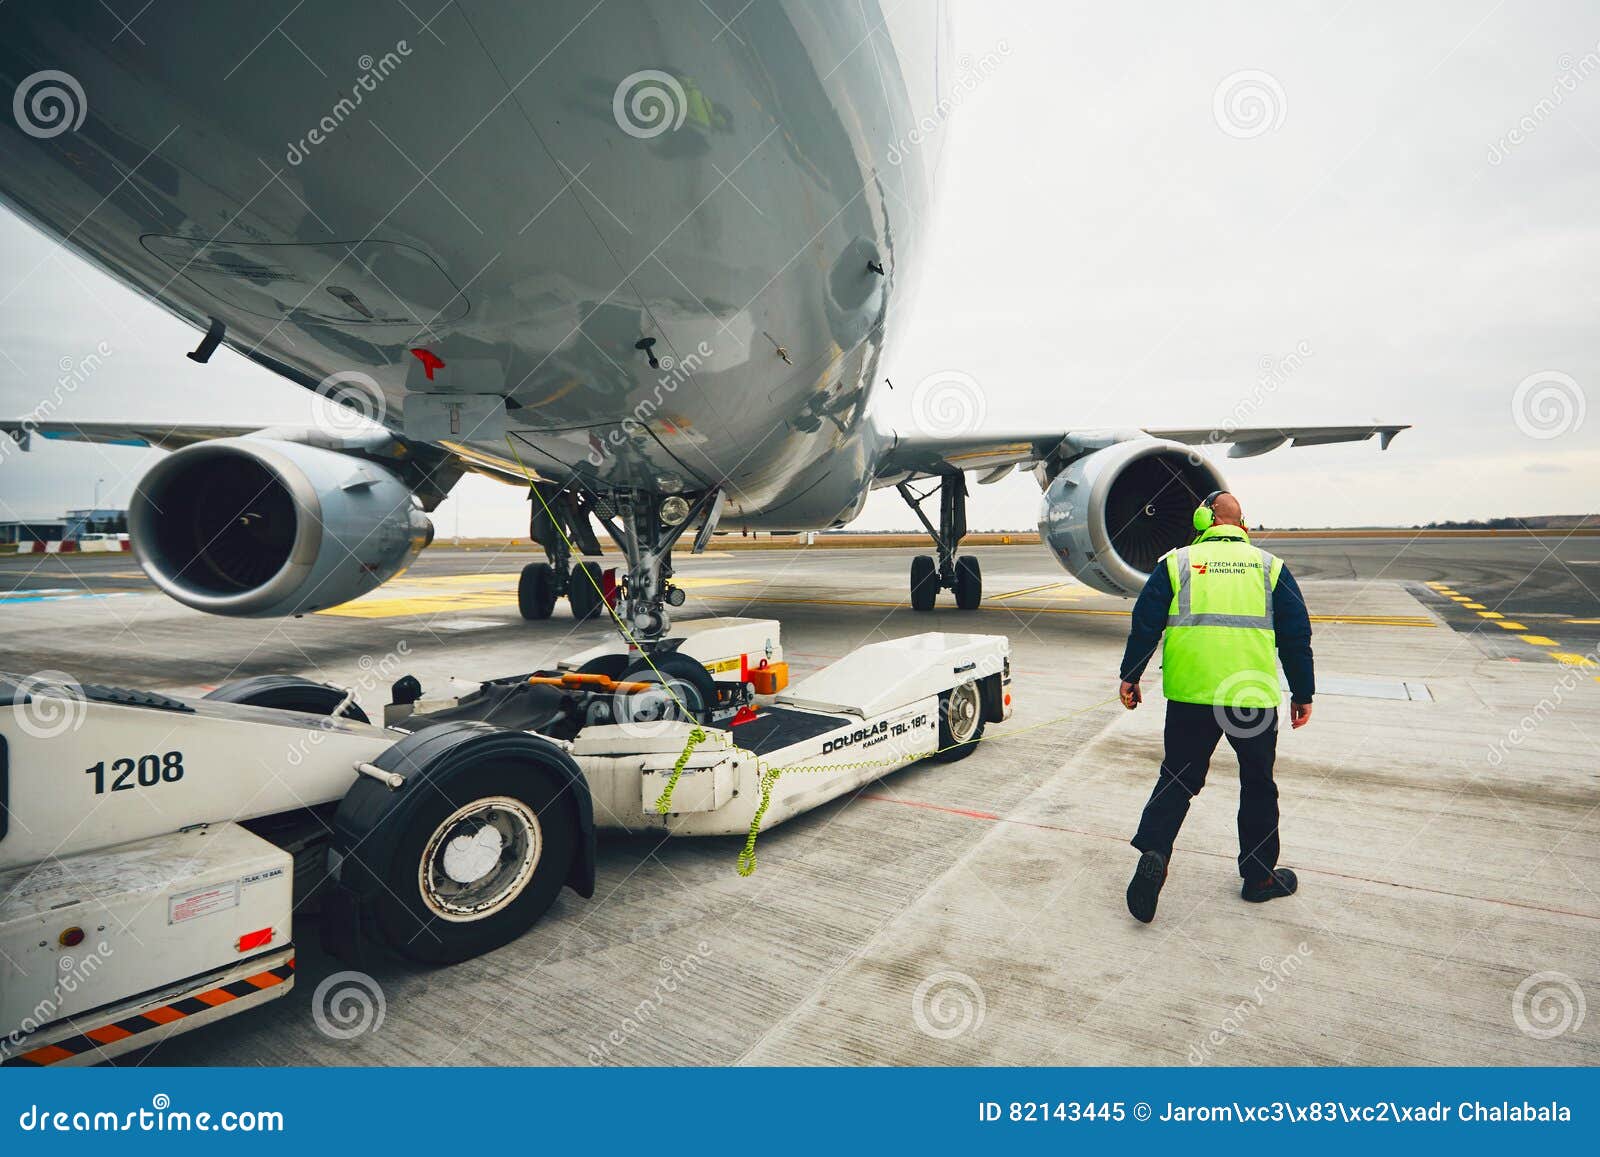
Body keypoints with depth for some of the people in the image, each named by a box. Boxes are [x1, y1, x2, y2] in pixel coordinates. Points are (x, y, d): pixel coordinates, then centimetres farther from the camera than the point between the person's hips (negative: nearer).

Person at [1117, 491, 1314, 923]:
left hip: (1189, 694, 0)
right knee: (1258, 786, 17)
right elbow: (1296, 633, 8)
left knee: (1177, 778, 11)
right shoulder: (1269, 566, 7)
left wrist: (1130, 676, 9)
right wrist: (1303, 693, 16)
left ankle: (1153, 852, -8)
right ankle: (1259, 875, 29)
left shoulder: (1177, 562, 4)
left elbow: (1145, 622, 1)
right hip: (1255, 696, 1)